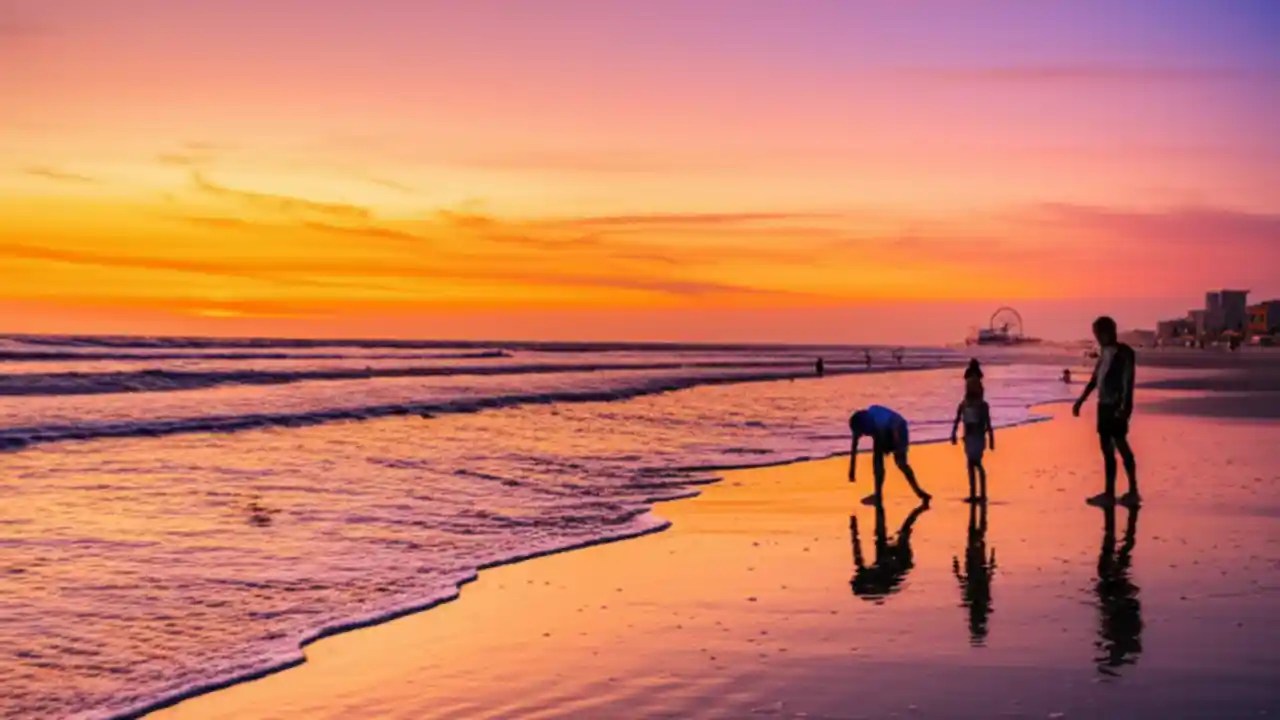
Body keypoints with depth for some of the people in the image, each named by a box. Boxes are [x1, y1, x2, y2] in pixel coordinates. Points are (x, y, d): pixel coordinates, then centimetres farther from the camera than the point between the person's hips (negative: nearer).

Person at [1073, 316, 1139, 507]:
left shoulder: (1124, 353, -11)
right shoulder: (1105, 352, 14)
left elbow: (1128, 381, -18)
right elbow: (1095, 378, 21)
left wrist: (1124, 407, -26)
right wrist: (1081, 400, 21)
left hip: (1117, 406, -9)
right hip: (1104, 404, 9)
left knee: (1120, 445, -7)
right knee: (1107, 448, 9)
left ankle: (1133, 491, -2)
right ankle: (1109, 492, 14)